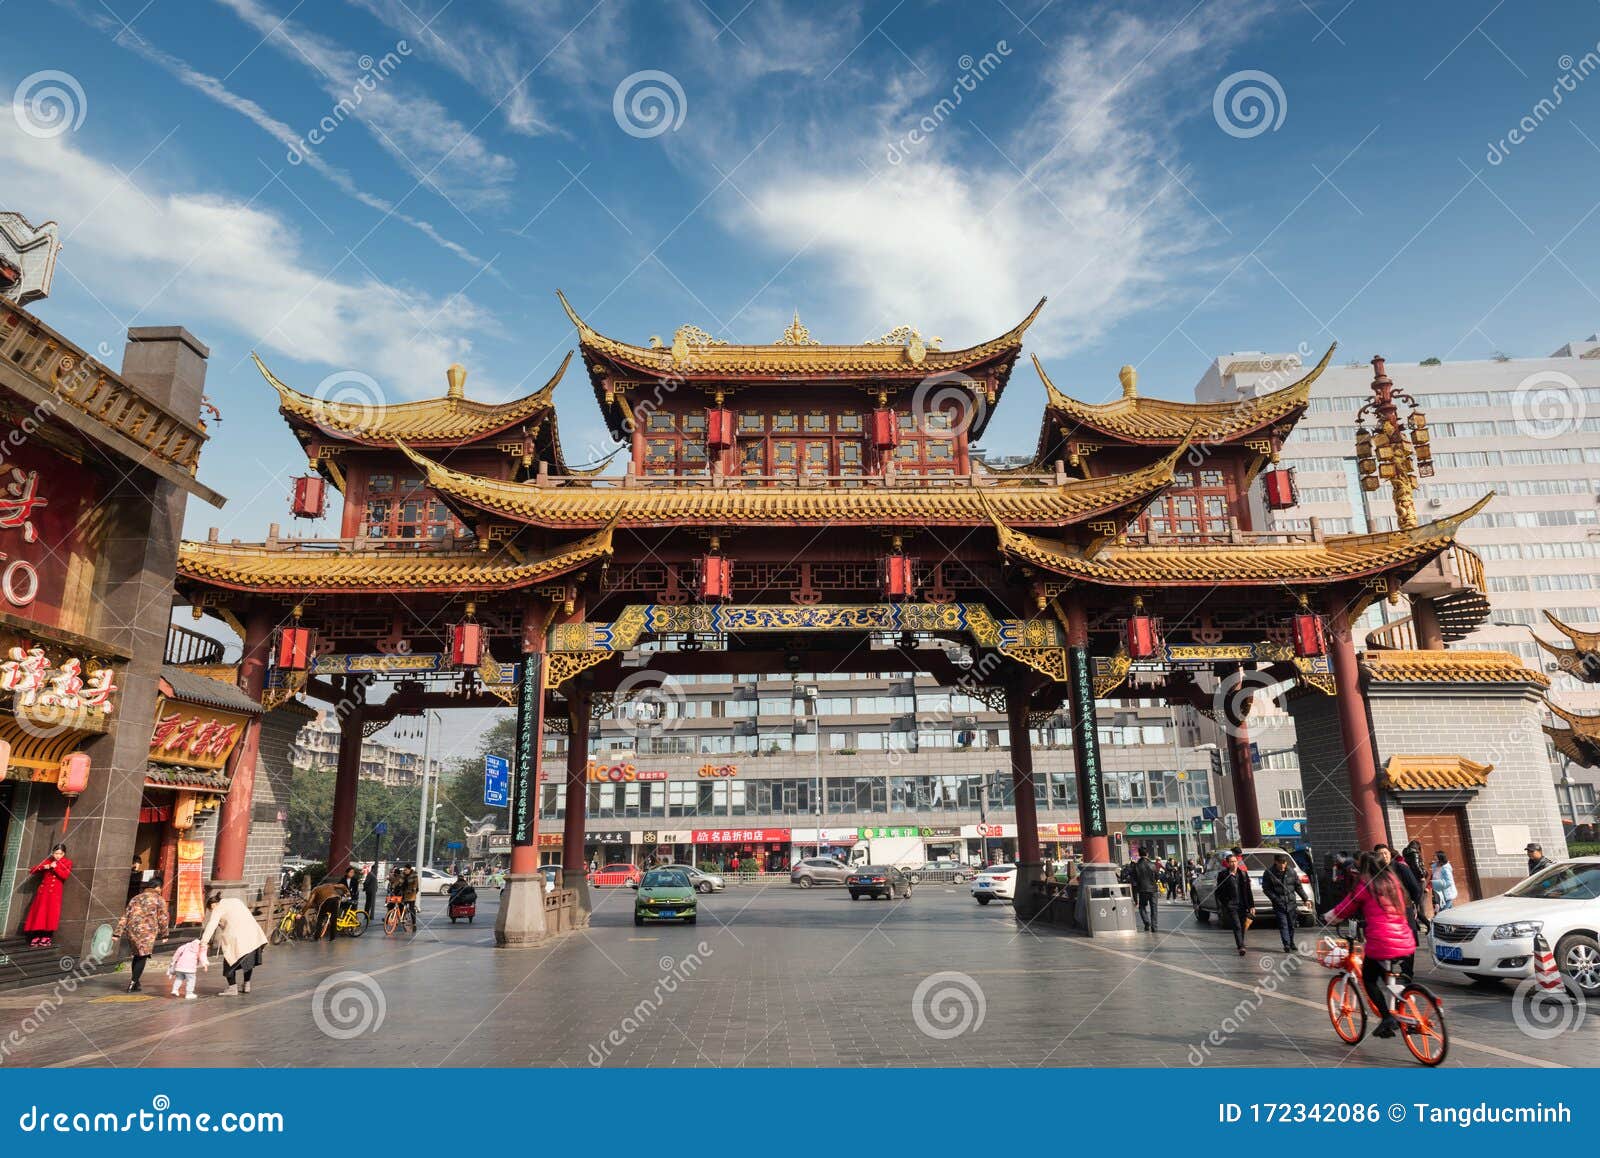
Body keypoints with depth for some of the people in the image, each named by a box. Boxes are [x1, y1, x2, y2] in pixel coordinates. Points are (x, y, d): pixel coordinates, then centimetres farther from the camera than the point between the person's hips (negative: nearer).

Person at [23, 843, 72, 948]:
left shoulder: (67, 863, 4)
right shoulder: (47, 860, 12)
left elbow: (65, 875, -12)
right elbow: (32, 870, 6)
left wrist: (55, 867, -20)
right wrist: (44, 867, -11)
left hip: (55, 891, -3)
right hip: (43, 890, 3)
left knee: (51, 912, -11)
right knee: (39, 912, -3)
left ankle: (47, 936, -7)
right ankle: (37, 935, 1)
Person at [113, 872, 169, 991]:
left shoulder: (135, 899, 17)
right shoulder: (159, 900, 0)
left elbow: (124, 916, 13)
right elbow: (163, 919, -1)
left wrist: (117, 933, 12)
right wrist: (164, 934, 10)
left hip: (132, 931, 6)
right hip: (147, 932, -6)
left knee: (137, 955, 19)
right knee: (142, 957, 2)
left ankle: (135, 982, 24)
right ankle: (133, 983, -1)